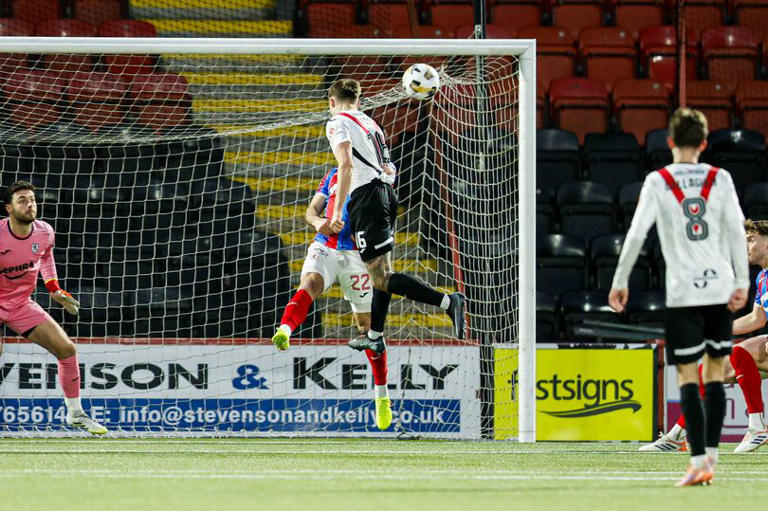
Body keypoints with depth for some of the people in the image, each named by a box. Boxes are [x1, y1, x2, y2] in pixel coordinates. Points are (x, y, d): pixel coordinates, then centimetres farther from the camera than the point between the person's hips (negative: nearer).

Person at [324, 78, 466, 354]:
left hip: (366, 196, -9)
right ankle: (375, 336, 27)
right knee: (382, 271, 18)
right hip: (387, 194, 9)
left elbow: (346, 164, -15)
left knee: (382, 277, -15)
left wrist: (337, 210, -16)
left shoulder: (337, 122, 0)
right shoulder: (370, 123, 23)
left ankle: (448, 301, -30)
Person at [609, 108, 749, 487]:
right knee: (715, 373, 12)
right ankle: (710, 454, 12)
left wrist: (620, 280, 1)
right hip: (721, 287, 3)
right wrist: (742, 281, 1)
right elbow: (737, 231, -1)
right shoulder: (720, 179, 5)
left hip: (683, 292, -3)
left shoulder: (658, 182, -1)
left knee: (688, 377, -2)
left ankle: (698, 461, -11)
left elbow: (636, 234, -6)